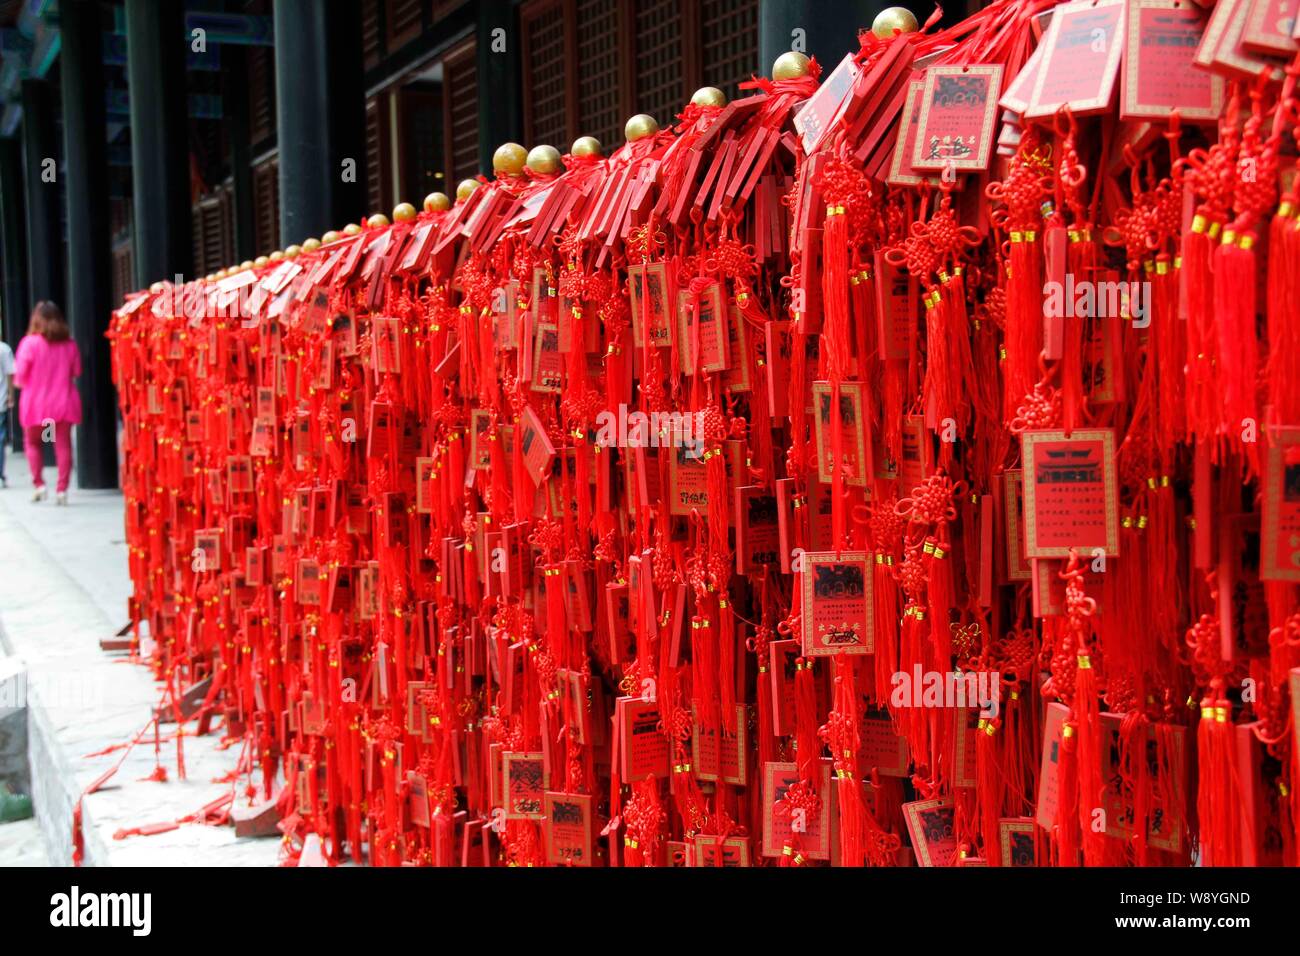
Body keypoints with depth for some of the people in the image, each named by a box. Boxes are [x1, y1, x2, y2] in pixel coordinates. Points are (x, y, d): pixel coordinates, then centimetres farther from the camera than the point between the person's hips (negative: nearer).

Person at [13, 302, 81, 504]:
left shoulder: (30, 343, -10)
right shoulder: (70, 345, 1)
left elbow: (20, 375, -10)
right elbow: (77, 371, 7)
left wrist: (21, 381, 11)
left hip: (36, 402, -2)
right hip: (64, 402, 2)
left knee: (32, 443, 16)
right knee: (63, 445, 4)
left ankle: (39, 484, 5)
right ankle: (62, 490, -1)